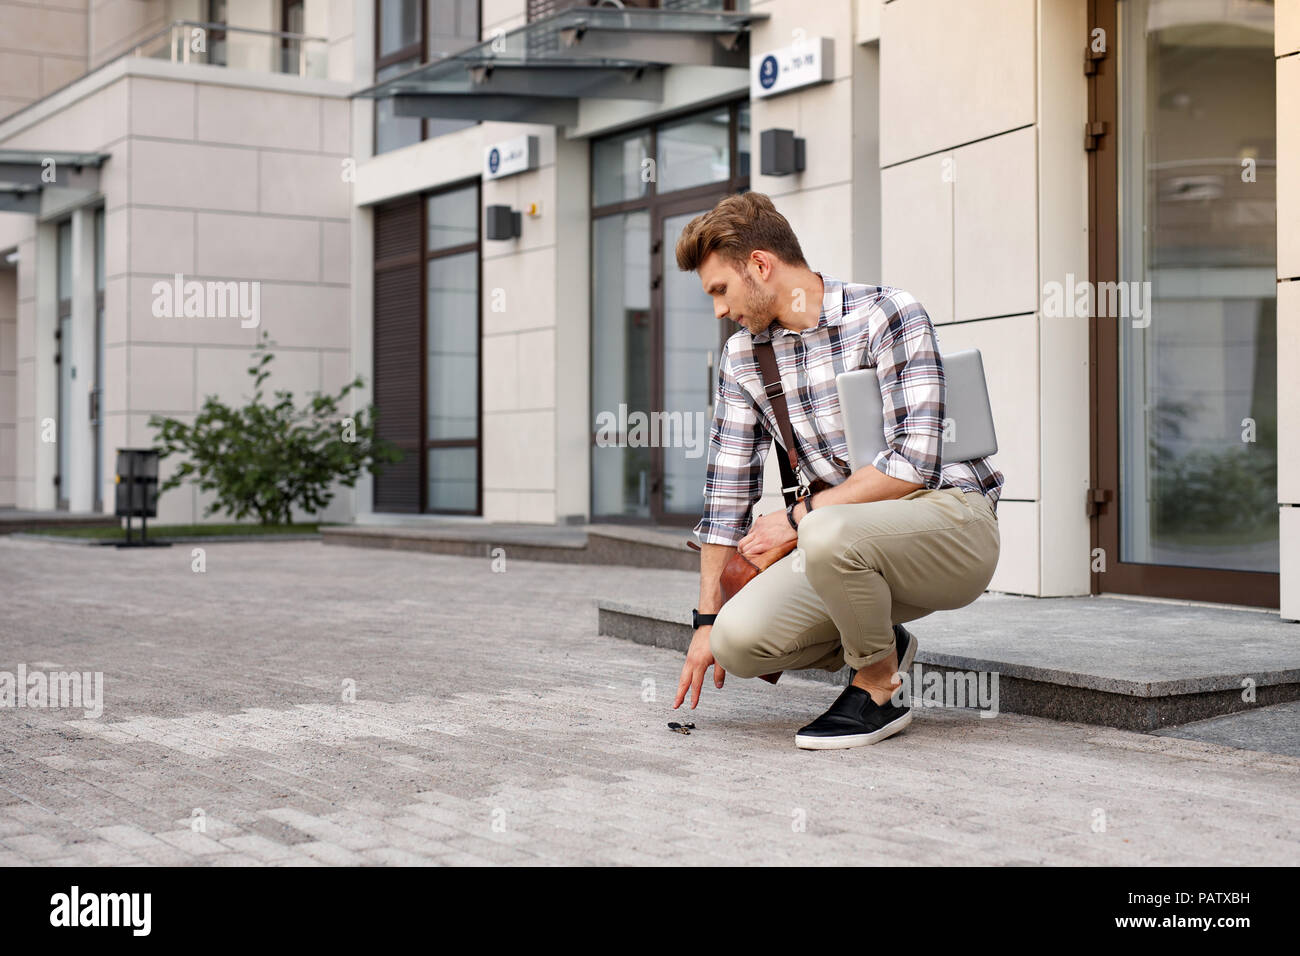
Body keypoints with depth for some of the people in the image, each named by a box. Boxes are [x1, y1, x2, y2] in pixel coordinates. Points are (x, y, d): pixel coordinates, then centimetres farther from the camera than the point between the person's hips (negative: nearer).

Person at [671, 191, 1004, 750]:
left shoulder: (887, 316, -12)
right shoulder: (742, 357, 8)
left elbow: (913, 464, -20)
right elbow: (727, 491, 8)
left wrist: (798, 518, -15)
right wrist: (707, 620, 5)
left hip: (953, 520, -6)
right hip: (854, 536, 6)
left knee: (828, 532, -37)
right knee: (738, 638, -17)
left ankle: (878, 693, -10)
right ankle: (879, 646, 12)